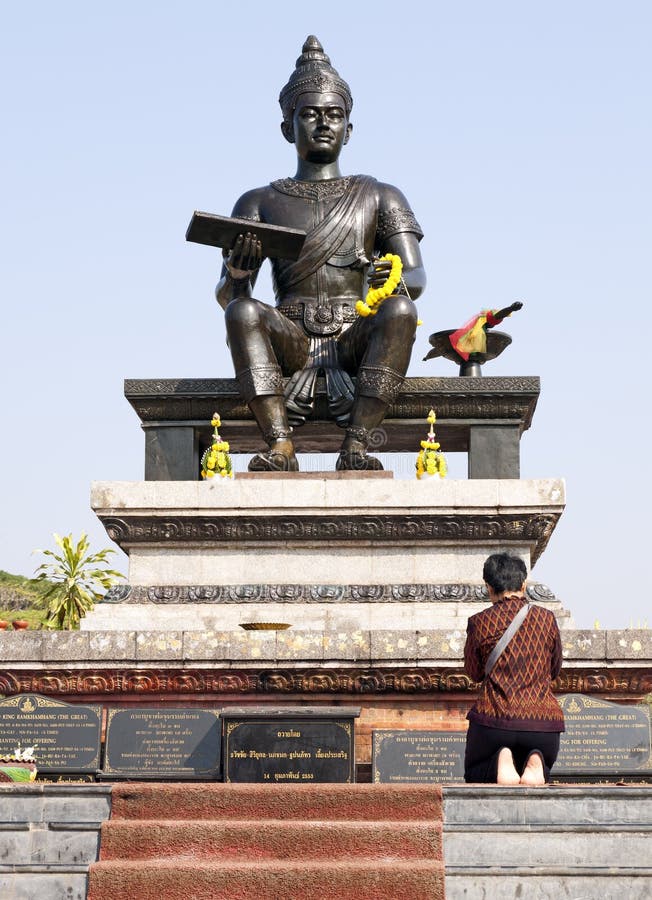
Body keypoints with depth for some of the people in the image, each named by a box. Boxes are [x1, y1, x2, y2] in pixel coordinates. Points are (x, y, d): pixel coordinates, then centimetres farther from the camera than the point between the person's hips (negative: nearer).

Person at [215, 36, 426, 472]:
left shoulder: (380, 198, 17)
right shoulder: (259, 203, 17)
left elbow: (416, 277, 4)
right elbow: (225, 296, 8)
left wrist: (395, 280, -22)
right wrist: (235, 275, -18)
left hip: (356, 338, 0)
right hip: (289, 339, 0)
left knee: (400, 310, -31)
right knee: (243, 311, -30)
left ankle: (356, 444, -39)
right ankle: (281, 445, -40)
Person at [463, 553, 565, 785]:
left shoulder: (480, 622, 0)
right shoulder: (546, 618, 5)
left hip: (493, 720, -2)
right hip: (543, 723, 2)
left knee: (474, 775, 25)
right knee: (541, 774, 30)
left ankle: (499, 764, -12)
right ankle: (535, 764, -9)